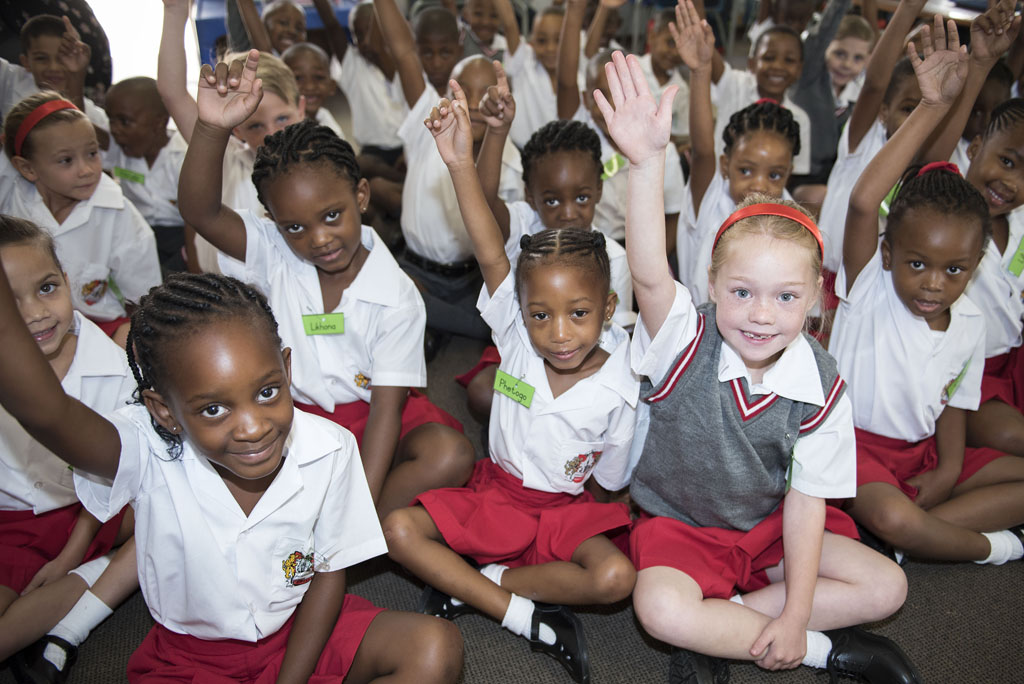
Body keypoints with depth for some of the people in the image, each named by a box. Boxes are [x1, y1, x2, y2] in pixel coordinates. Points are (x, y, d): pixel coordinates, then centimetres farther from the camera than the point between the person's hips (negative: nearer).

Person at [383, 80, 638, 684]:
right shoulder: (518, 336, -13)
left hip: (568, 507, -1)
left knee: (616, 577, -28)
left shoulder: (618, 390, -16)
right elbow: (491, 254, -27)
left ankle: (473, 584, -13)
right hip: (494, 493, 2)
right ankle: (526, 619, -16)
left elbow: (609, 481, -3)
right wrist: (462, 163, -37)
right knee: (400, 528, -18)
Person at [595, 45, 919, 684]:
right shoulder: (685, 340, -22)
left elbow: (806, 495, -10)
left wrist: (795, 614, -14)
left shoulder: (821, 384, -16)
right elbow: (649, 275, -44)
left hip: (772, 523, 3)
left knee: (887, 588, -9)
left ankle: (717, 626, -11)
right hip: (679, 524, -3)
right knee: (660, 608, -31)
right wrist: (648, 159, -58)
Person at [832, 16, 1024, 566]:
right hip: (856, 443, -6)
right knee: (892, 517, -33)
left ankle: (924, 529, -11)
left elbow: (954, 404, 12)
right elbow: (862, 201, -34)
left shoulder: (970, 324, 0)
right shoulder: (870, 288, -16)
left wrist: (947, 470, -5)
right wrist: (933, 107, -33)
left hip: (922, 452, 6)